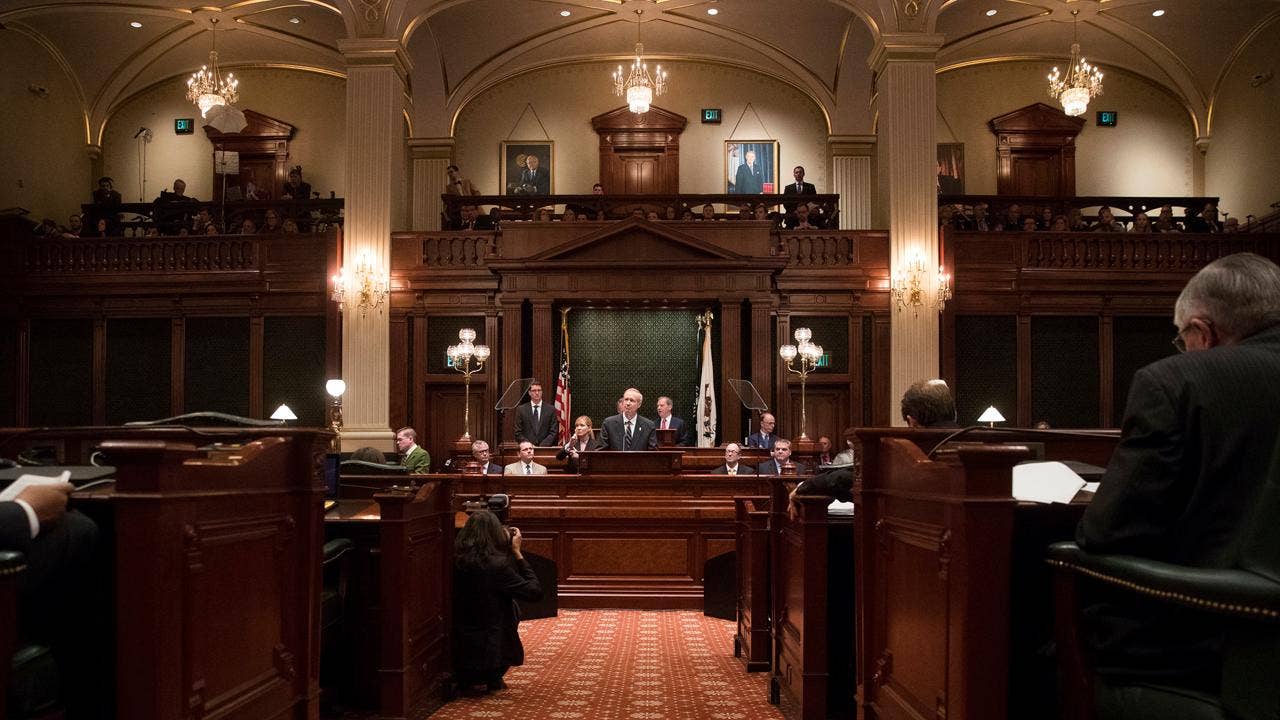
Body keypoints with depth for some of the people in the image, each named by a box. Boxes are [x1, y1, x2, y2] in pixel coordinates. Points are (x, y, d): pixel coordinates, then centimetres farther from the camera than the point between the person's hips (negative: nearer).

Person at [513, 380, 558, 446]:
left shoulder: (551, 410, 8)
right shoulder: (521, 410, 9)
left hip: (545, 448, -1)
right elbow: (518, 433, 6)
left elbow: (554, 432, 5)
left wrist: (543, 445, -7)